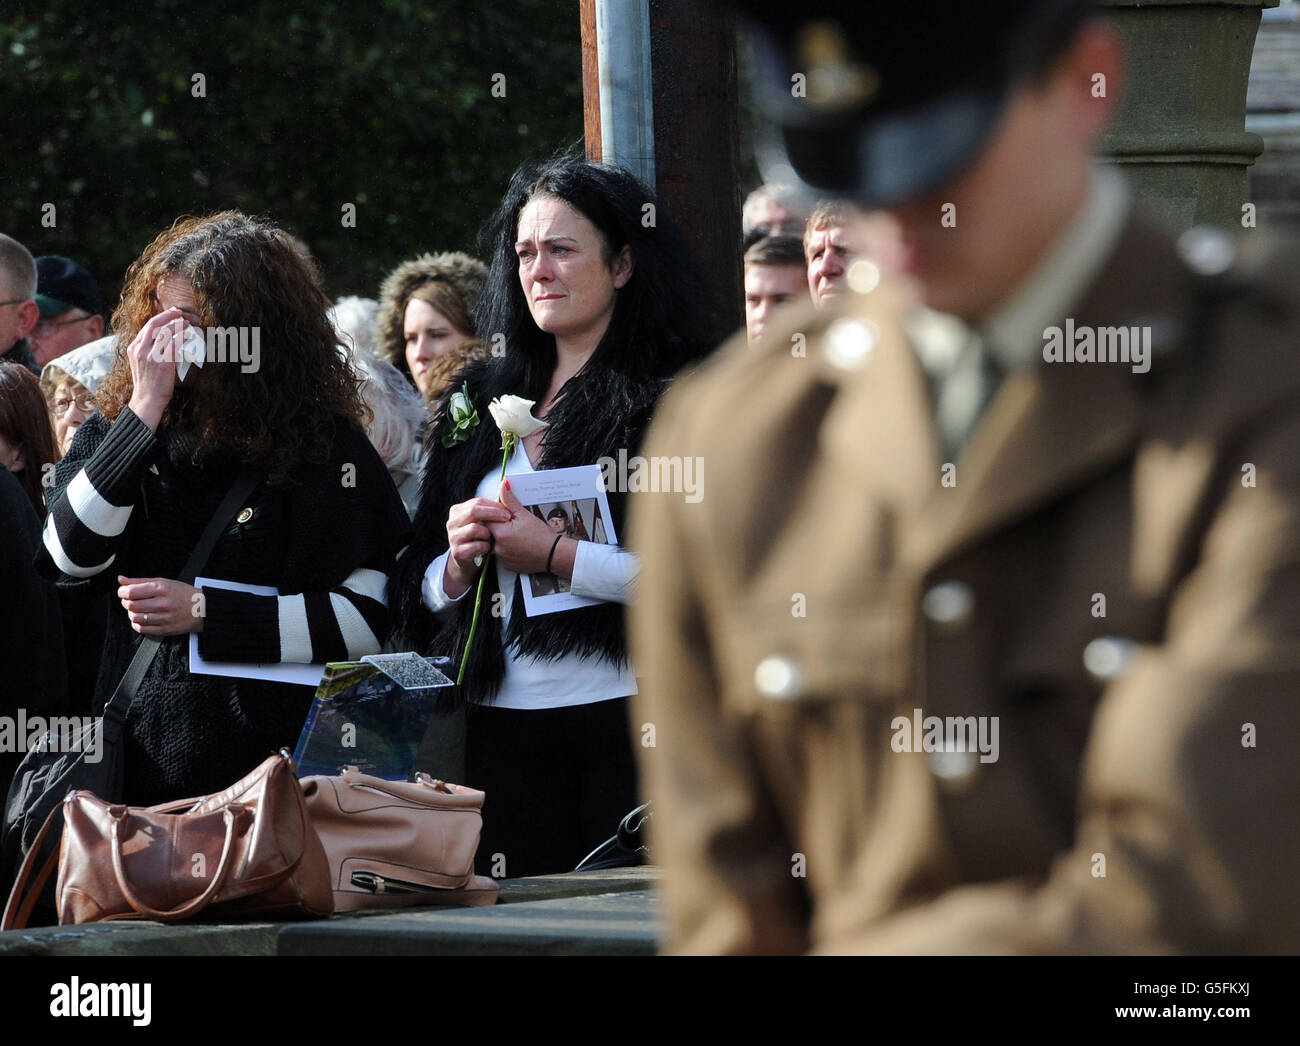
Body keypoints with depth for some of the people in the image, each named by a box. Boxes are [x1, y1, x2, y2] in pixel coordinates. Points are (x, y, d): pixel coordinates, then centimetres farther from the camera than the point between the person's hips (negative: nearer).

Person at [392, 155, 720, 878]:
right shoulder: (481, 404, 17)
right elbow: (420, 593, 19)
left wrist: (554, 555, -13)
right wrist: (459, 564, -3)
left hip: (629, 717, -5)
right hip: (504, 729, 5)